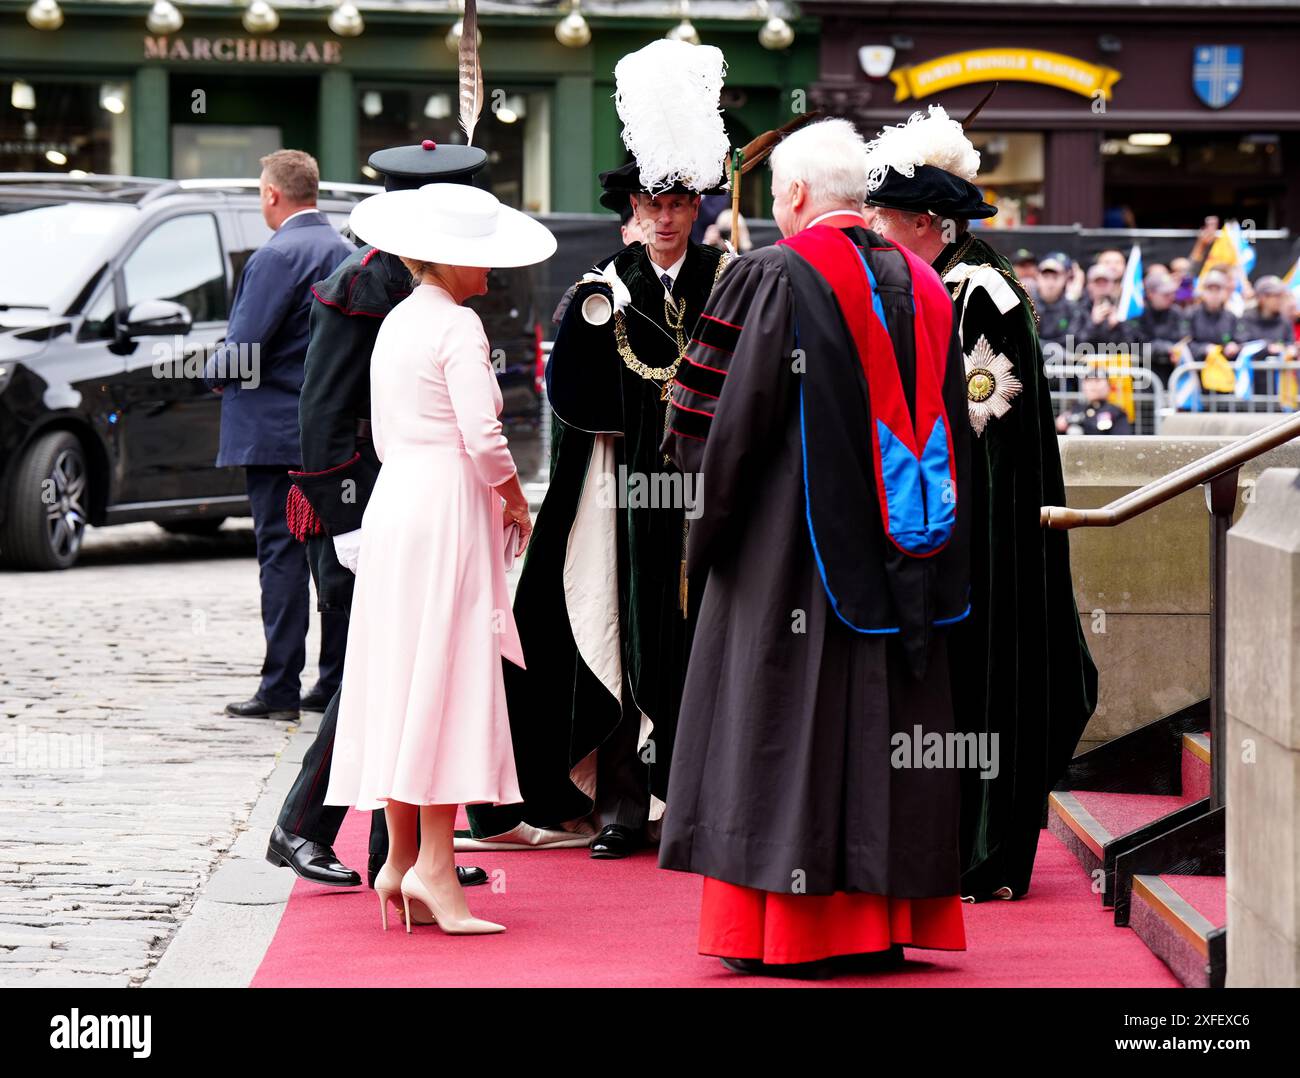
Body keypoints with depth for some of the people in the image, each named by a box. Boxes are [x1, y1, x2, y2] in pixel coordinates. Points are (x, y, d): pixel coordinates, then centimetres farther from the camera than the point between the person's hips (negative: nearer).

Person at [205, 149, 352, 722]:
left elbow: (243, 348, -20)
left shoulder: (278, 255, -15)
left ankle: (280, 689, -5)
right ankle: (337, 682, 14)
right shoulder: (348, 254, 11)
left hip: (277, 431, -8)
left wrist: (216, 372, 2)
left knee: (282, 557, -6)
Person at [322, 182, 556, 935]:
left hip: (395, 502, 8)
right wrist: (516, 501, -1)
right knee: (447, 678, -7)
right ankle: (433, 864, -10)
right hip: (448, 507, -8)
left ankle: (401, 859, 11)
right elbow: (483, 438, -18)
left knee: (403, 681, 9)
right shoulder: (458, 325, -11)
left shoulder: (396, 322, 15)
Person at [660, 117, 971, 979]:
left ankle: (789, 931, -3)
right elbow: (951, 428, 12)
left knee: (789, 718, -2)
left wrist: (715, 517, 6)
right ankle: (878, 926, 11)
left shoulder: (773, 277, -9)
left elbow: (725, 419, -11)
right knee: (880, 724, 9)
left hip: (794, 545, -5)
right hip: (893, 563, 6)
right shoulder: (921, 286, 9)